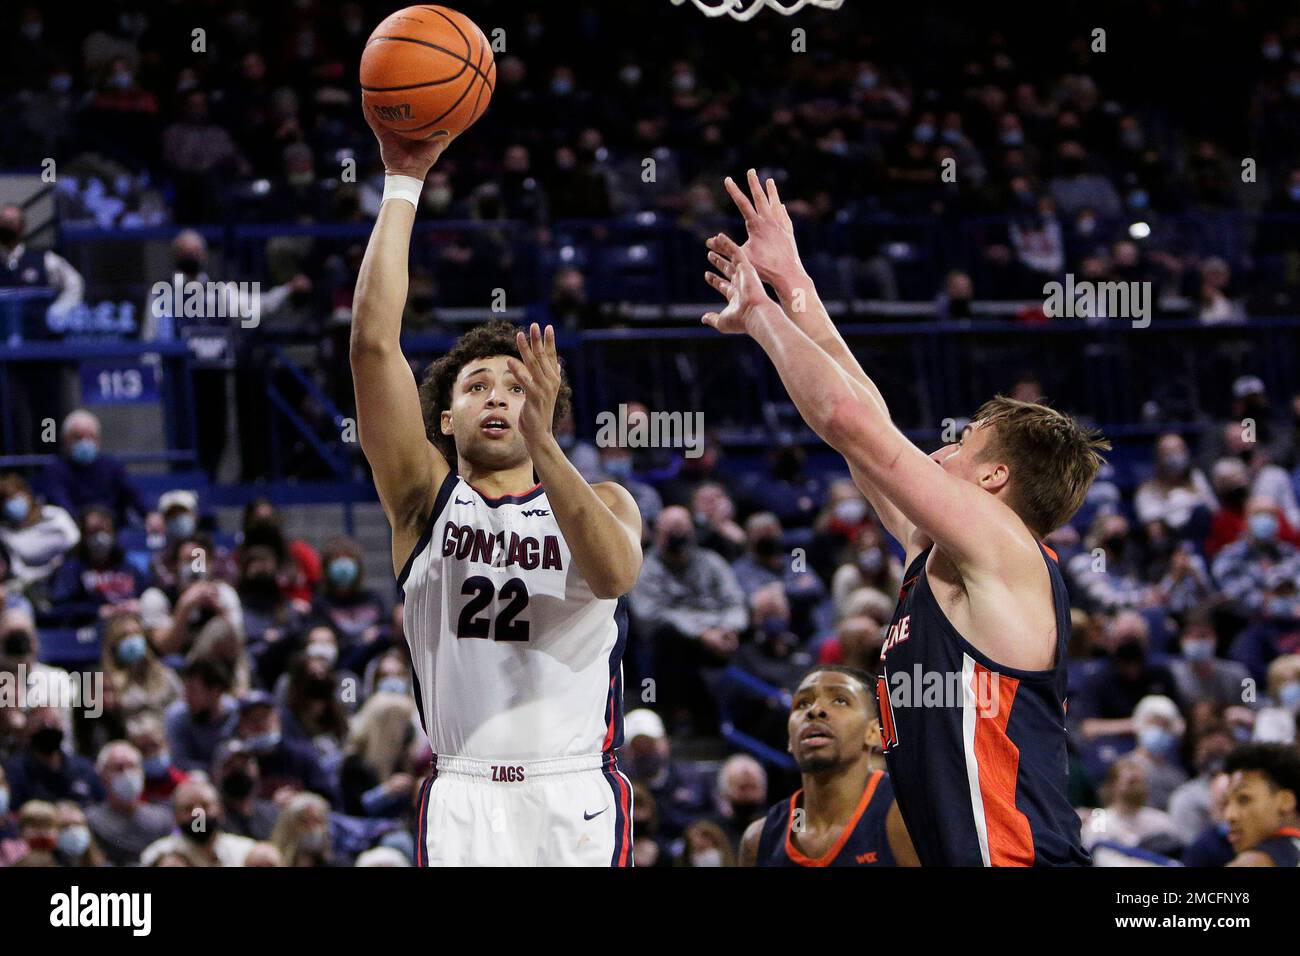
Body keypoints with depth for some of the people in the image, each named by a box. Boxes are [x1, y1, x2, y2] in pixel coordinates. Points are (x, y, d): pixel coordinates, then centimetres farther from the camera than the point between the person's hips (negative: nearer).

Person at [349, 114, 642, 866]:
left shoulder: (603, 501, 11)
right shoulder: (427, 497, 10)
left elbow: (614, 572, -14)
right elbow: (374, 337, 0)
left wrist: (541, 442, -24)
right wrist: (404, 183, -3)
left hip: (577, 799, 0)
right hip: (464, 798, 0)